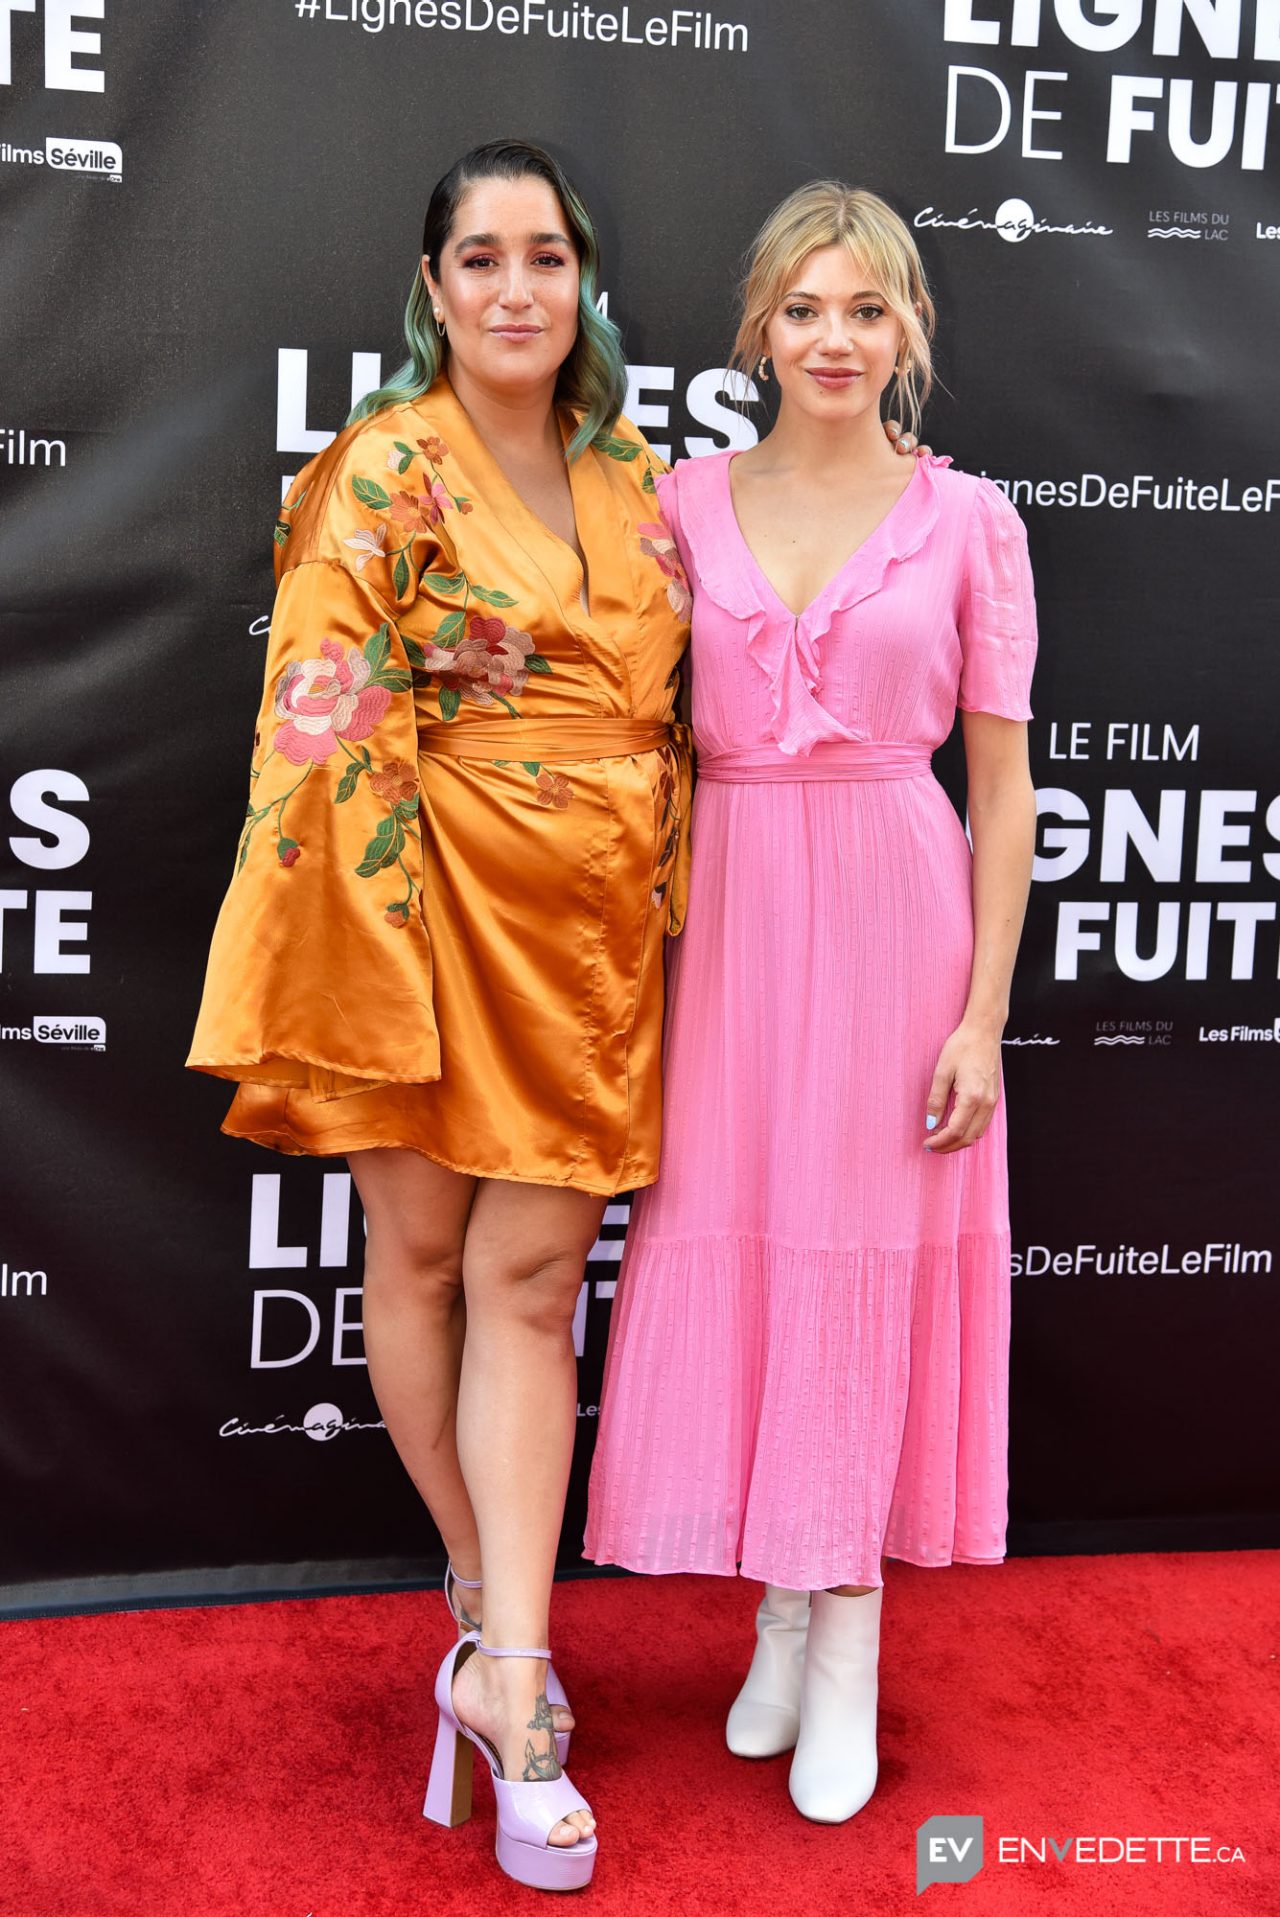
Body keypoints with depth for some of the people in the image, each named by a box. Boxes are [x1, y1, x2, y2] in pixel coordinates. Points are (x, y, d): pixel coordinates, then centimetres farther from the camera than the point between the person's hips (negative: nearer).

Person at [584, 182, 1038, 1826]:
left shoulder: (967, 519, 0)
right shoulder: (688, 503, 6)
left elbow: (1002, 783, 0)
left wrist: (984, 1013, -6)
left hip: (896, 916, -2)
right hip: (729, 917, 2)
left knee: (866, 1260, 4)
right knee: (735, 1249, 6)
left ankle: (848, 1639, 20)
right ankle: (786, 1613, 25)